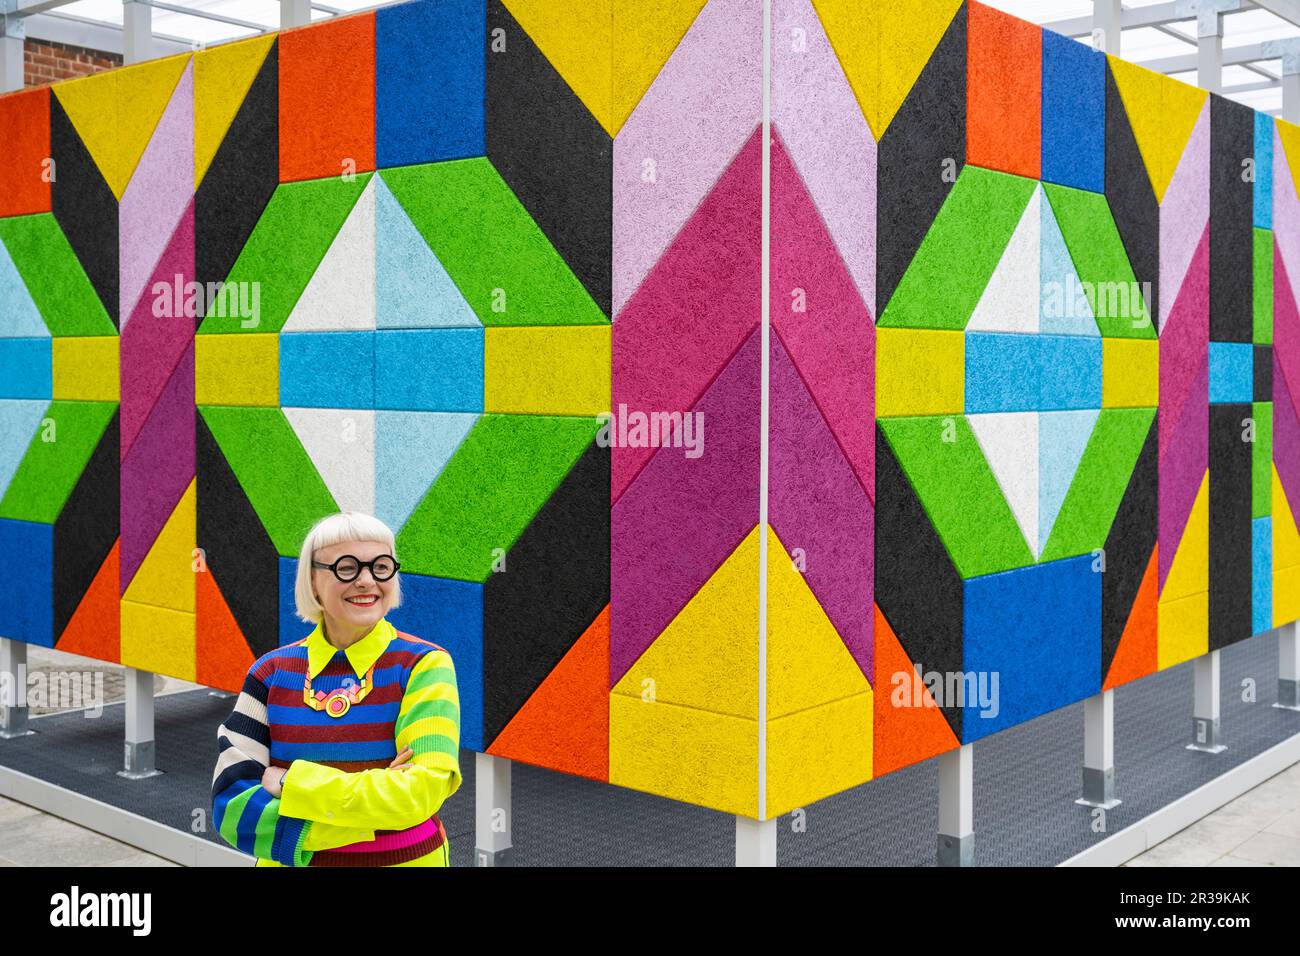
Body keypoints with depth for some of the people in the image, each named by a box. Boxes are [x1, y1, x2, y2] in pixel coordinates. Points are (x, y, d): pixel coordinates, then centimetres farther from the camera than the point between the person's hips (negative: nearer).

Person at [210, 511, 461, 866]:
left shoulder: (424, 664, -13)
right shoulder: (272, 672, -6)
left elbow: (421, 792, -25)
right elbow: (233, 808, -13)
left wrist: (289, 782, -19)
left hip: (404, 858, -2)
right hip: (291, 861, 2)